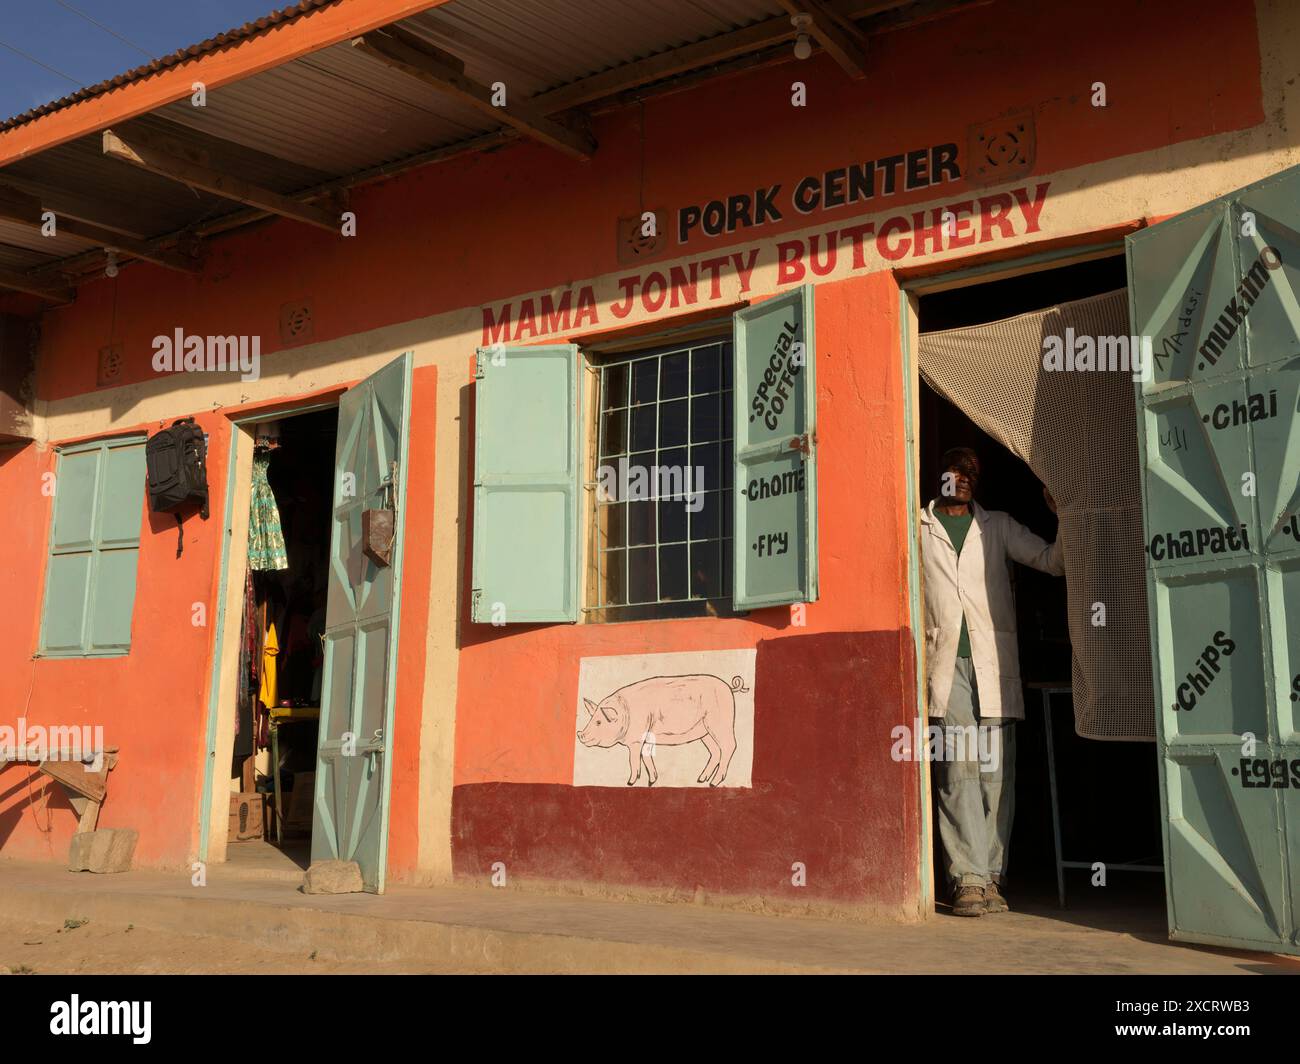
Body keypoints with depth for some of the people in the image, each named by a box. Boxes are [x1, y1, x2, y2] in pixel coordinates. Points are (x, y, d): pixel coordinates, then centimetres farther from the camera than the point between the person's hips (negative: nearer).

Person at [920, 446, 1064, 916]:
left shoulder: (998, 526, 17)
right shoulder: (918, 527, 12)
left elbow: (1054, 561, 11)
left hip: (994, 663, 2)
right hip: (945, 663, -1)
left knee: (995, 774, -1)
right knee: (957, 771, -8)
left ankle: (991, 876, 5)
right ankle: (968, 878, -8)